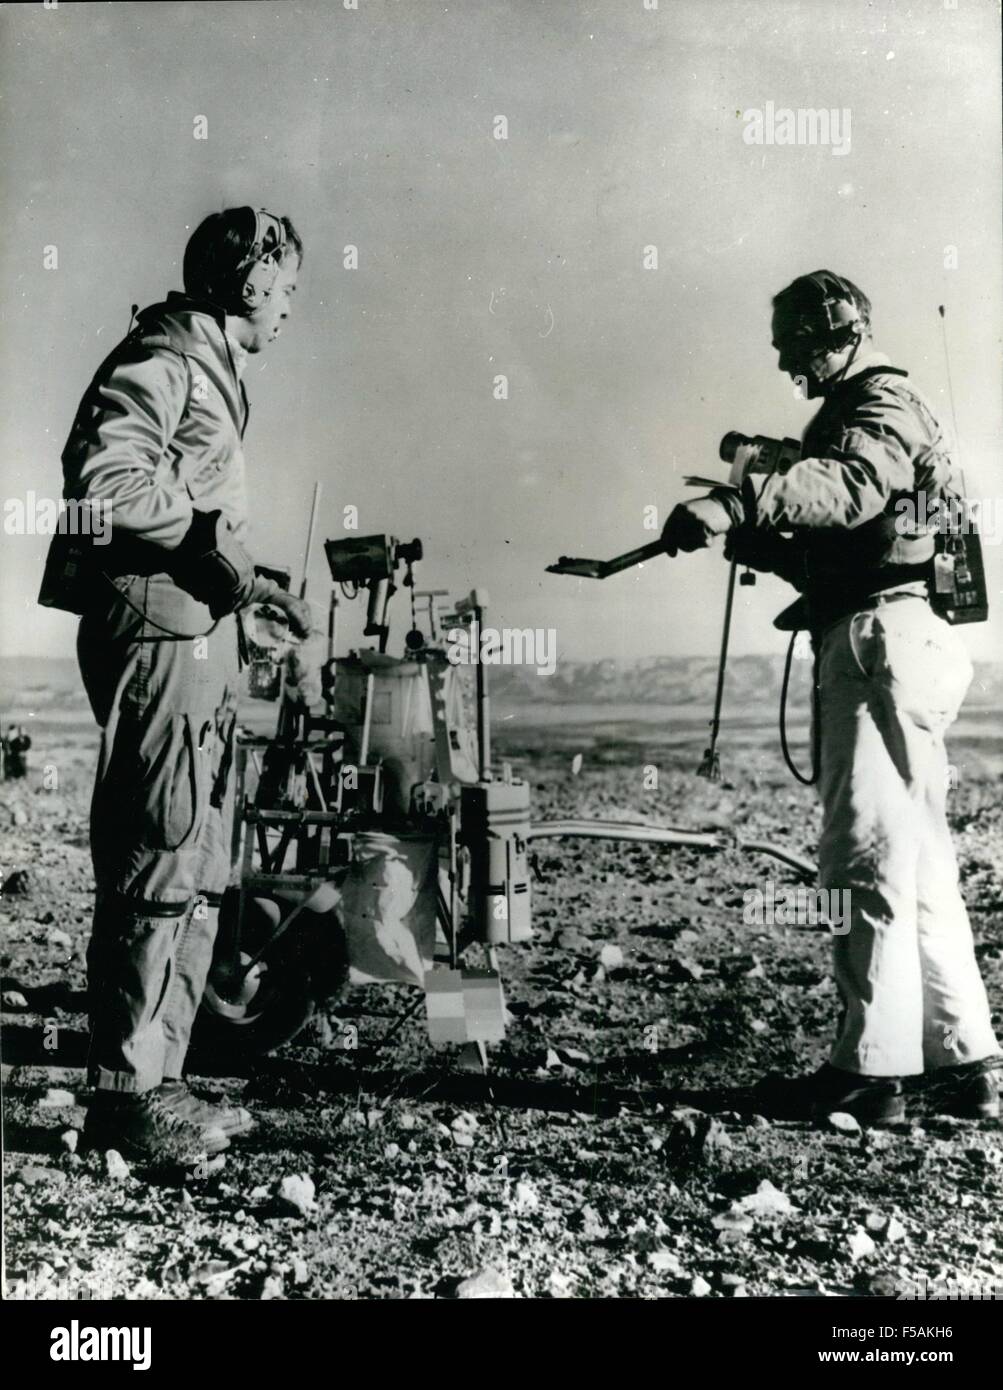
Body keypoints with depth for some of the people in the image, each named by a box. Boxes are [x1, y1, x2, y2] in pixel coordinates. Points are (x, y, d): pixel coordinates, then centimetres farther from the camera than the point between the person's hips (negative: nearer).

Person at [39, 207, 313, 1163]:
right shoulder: (164, 359, -10)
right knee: (159, 864, -6)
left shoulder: (208, 364, 21)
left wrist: (250, 581, 17)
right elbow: (103, 478, -25)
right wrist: (214, 539, -19)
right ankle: (124, 1099, 3)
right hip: (158, 632, -10)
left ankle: (158, 1082, 23)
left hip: (197, 634, 10)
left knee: (198, 874, 13)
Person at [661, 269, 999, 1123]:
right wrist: (757, 543, 11)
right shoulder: (860, 414, 25)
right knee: (918, 868, 12)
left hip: (880, 641, -11)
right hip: (881, 644, 11)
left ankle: (869, 1070, -3)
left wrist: (738, 503, -45)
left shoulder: (881, 409, -6)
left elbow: (848, 486, -31)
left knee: (875, 857, -8)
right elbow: (835, 554, 26)